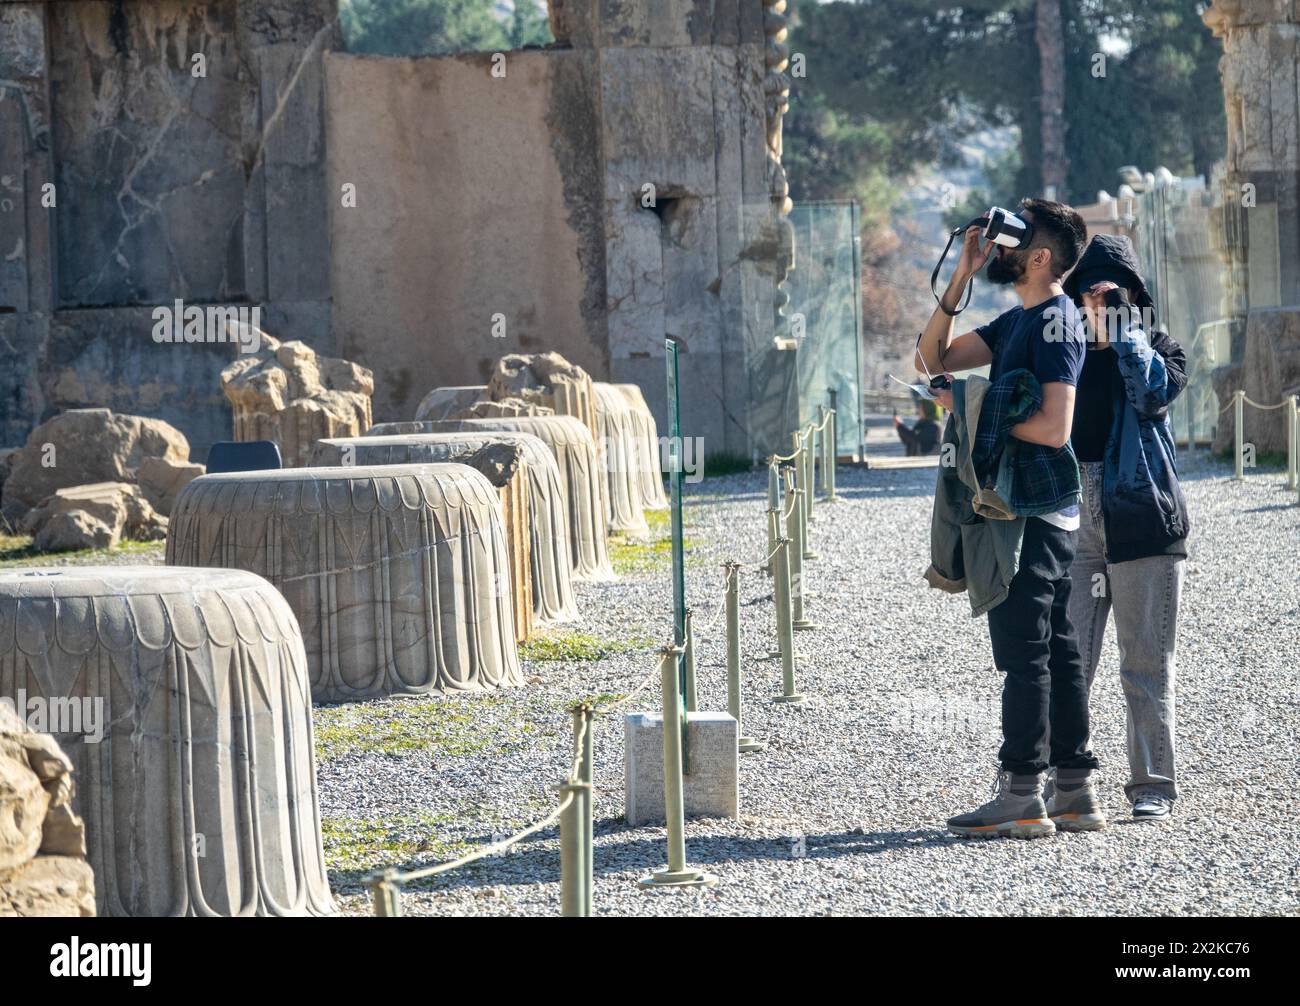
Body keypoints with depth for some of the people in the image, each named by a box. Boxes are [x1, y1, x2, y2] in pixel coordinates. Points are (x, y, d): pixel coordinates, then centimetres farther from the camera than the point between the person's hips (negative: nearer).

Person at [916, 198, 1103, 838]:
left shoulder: (1056, 323, -14)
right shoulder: (1018, 321, 16)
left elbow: (1053, 427, -22)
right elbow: (933, 358, 16)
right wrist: (961, 277, 8)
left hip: (1033, 514, -10)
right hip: (1042, 513, 10)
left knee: (1023, 653, -7)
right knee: (1057, 650, 10)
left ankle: (1021, 797, -4)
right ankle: (1075, 792, 14)